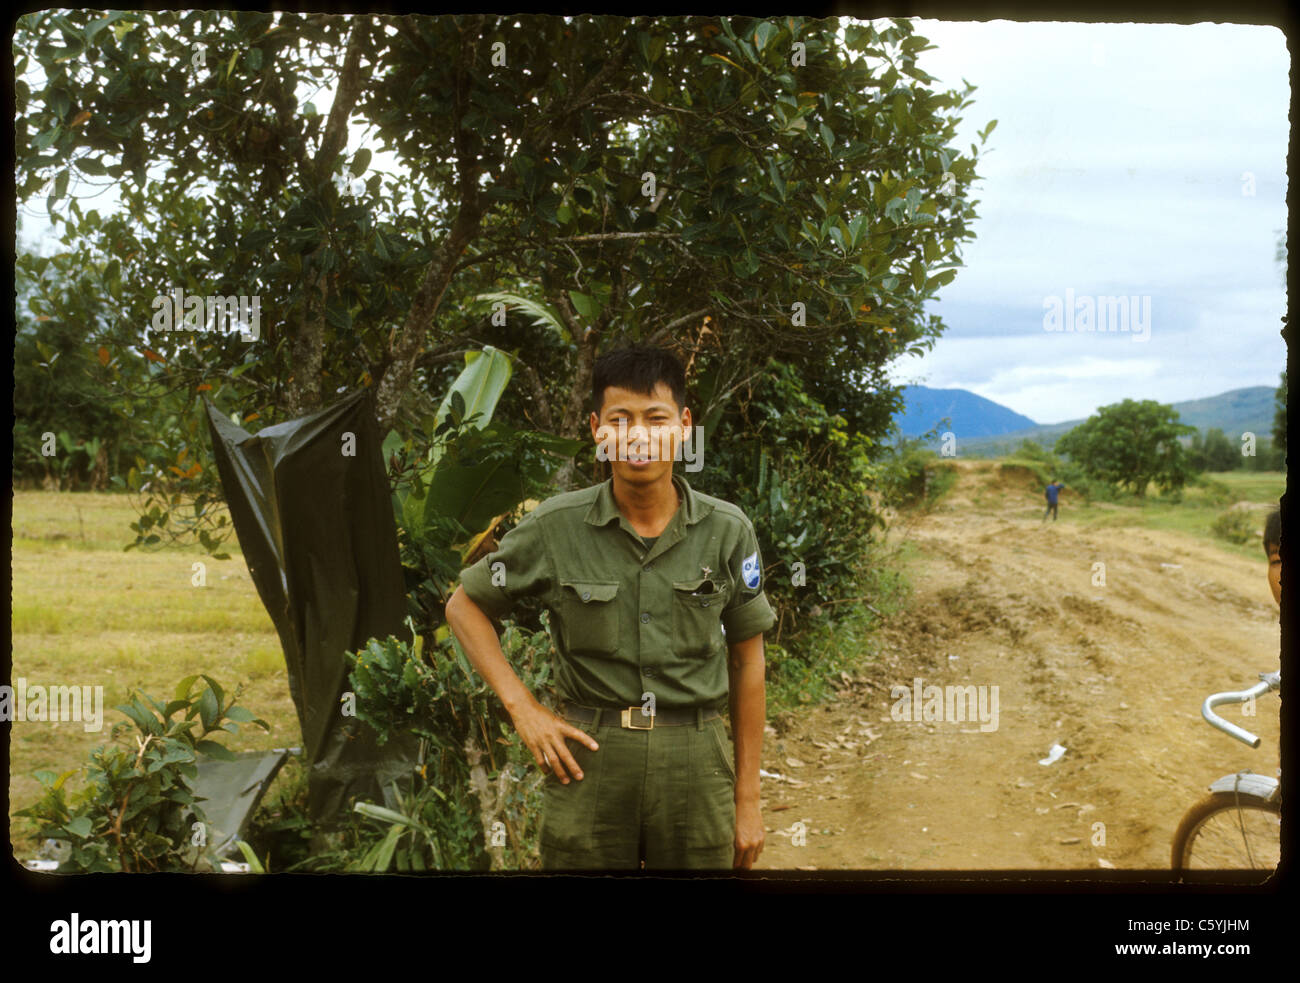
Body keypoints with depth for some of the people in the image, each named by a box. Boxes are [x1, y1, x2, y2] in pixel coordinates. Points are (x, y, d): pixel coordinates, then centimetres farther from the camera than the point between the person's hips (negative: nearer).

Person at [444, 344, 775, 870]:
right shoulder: (555, 526, -5)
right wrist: (523, 707, -2)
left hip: (696, 764, 1)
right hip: (588, 757, 0)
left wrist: (747, 798, 7)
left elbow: (747, 660, 6)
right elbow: (464, 606, 8)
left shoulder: (727, 530, -2)